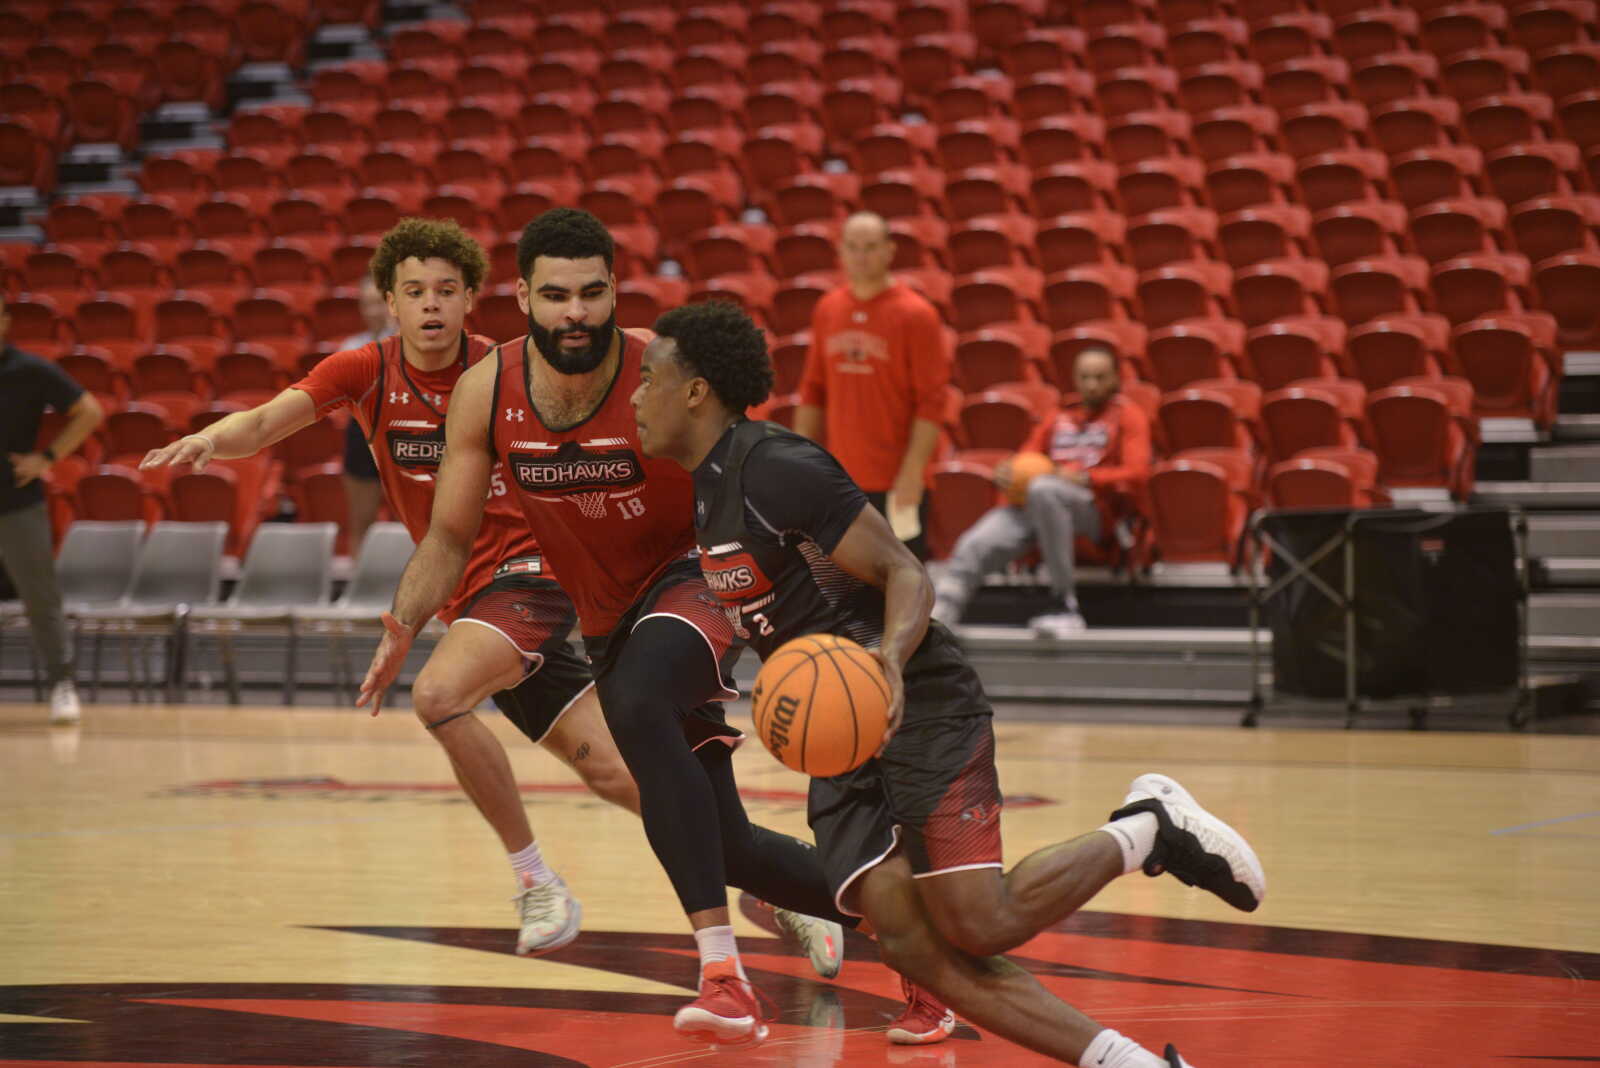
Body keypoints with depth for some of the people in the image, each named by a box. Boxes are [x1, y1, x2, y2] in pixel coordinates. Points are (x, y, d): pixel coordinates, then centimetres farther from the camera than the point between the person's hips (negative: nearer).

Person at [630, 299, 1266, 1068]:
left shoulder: (775, 469, -15)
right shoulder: (710, 491, 14)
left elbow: (906, 575, -17)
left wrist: (889, 659, -34)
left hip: (923, 714, -8)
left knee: (979, 926, -15)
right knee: (911, 946, -10)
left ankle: (1148, 828, 9)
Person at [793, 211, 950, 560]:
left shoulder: (915, 315, -8)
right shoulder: (827, 310, 9)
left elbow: (931, 401, -11)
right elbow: (812, 391, 15)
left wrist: (913, 470, -17)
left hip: (895, 483, -5)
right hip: (840, 479, 5)